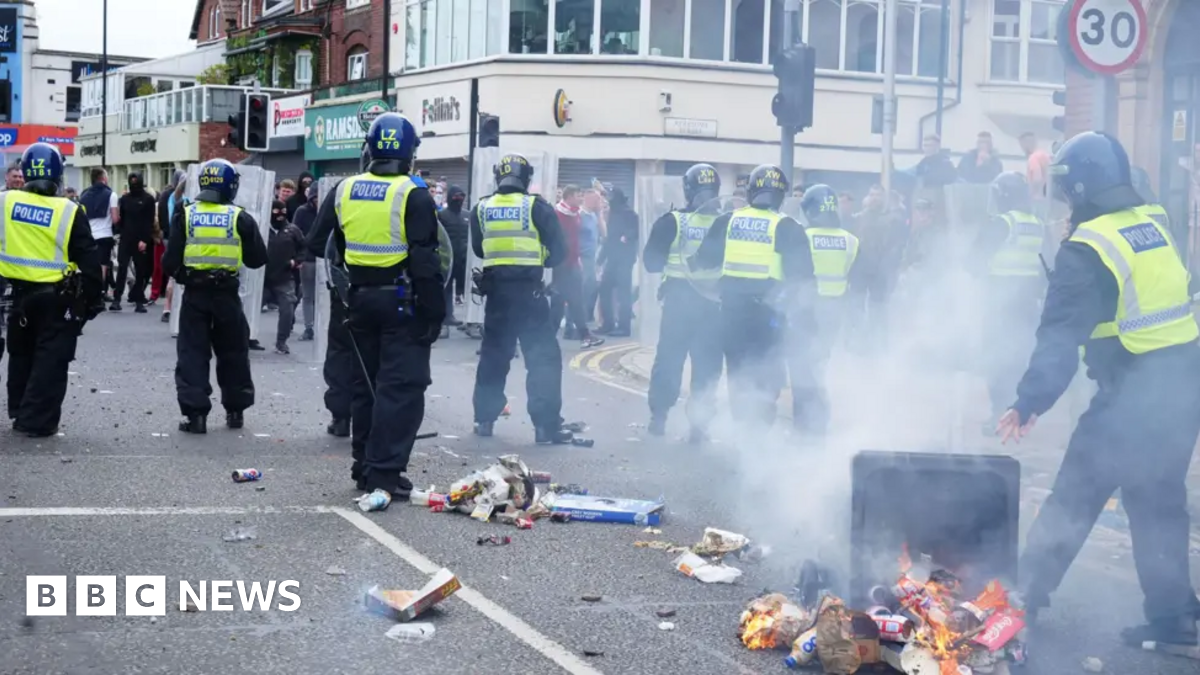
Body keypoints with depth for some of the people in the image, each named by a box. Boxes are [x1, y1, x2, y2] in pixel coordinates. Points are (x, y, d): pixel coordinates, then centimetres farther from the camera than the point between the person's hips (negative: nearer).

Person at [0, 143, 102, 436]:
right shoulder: (69, 211, -12)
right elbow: (89, 261, -9)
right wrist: (93, 299, 0)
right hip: (58, 297, -3)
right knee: (50, 360, 3)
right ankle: (38, 421, 2)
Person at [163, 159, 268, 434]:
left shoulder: (185, 215, -1)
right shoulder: (240, 218, -3)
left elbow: (171, 259, -2)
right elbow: (257, 258, 2)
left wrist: (177, 273, 19)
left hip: (195, 293, 0)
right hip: (226, 293, 0)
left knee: (192, 353, 4)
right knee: (233, 352, 16)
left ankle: (195, 413, -4)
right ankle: (235, 410, 24)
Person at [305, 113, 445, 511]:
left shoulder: (343, 191, 4)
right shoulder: (413, 195, -13)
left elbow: (318, 246, 9)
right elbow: (425, 261, -16)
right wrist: (434, 313, -11)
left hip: (361, 300, 6)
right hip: (402, 303, -5)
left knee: (367, 386, 17)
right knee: (401, 389, -4)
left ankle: (366, 469, 25)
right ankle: (382, 478, -12)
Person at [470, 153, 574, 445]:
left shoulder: (481, 209, 4)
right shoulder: (537, 207, -6)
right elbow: (558, 251, -3)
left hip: (495, 291, 4)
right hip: (529, 291, -4)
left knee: (493, 354, 16)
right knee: (543, 357, 0)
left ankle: (484, 418, 21)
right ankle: (546, 425, -5)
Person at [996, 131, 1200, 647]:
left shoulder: (1087, 248, -13)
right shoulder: (1154, 226, 9)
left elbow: (1062, 333, -21)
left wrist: (1030, 401, -25)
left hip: (1134, 392, -7)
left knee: (1076, 494, 4)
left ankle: (1026, 593, 13)